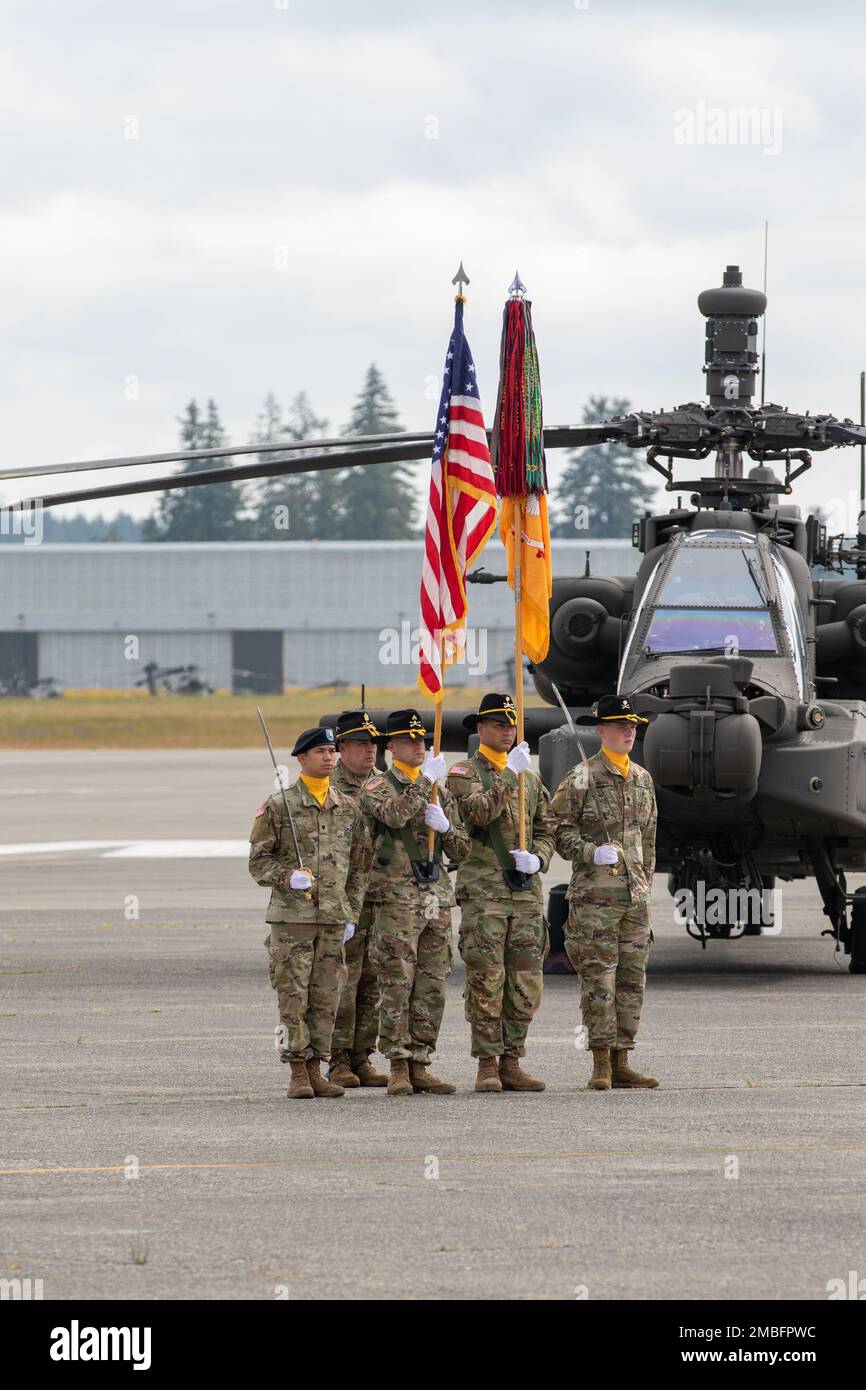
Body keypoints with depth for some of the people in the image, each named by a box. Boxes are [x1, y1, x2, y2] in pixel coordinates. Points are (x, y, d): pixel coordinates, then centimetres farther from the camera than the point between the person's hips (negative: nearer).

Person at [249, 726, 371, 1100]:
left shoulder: (348, 808, 12)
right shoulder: (277, 806, -1)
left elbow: (359, 866, 16)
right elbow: (259, 861, 0)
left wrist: (352, 914, 10)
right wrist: (288, 877, -18)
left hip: (333, 916, 4)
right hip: (291, 915, -4)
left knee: (326, 998, 5)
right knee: (293, 996, -5)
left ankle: (315, 1070, 12)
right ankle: (298, 1073, 0)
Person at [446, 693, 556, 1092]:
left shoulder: (530, 778, 18)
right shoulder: (465, 772, 1)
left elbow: (546, 830, 18)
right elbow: (480, 812, -17)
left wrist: (537, 858, -2)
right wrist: (510, 774, -19)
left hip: (526, 891, 5)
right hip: (484, 890, -5)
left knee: (526, 984, 3)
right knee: (486, 981, -7)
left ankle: (511, 1063, 10)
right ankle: (487, 1066, -3)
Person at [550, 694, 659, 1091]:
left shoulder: (642, 779, 15)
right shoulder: (582, 778, -4)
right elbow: (560, 829, -5)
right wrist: (591, 852, -19)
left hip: (635, 894, 6)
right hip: (595, 893, -6)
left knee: (632, 979, 6)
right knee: (599, 980, -7)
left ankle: (621, 1062, 11)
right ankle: (601, 1064, -5)